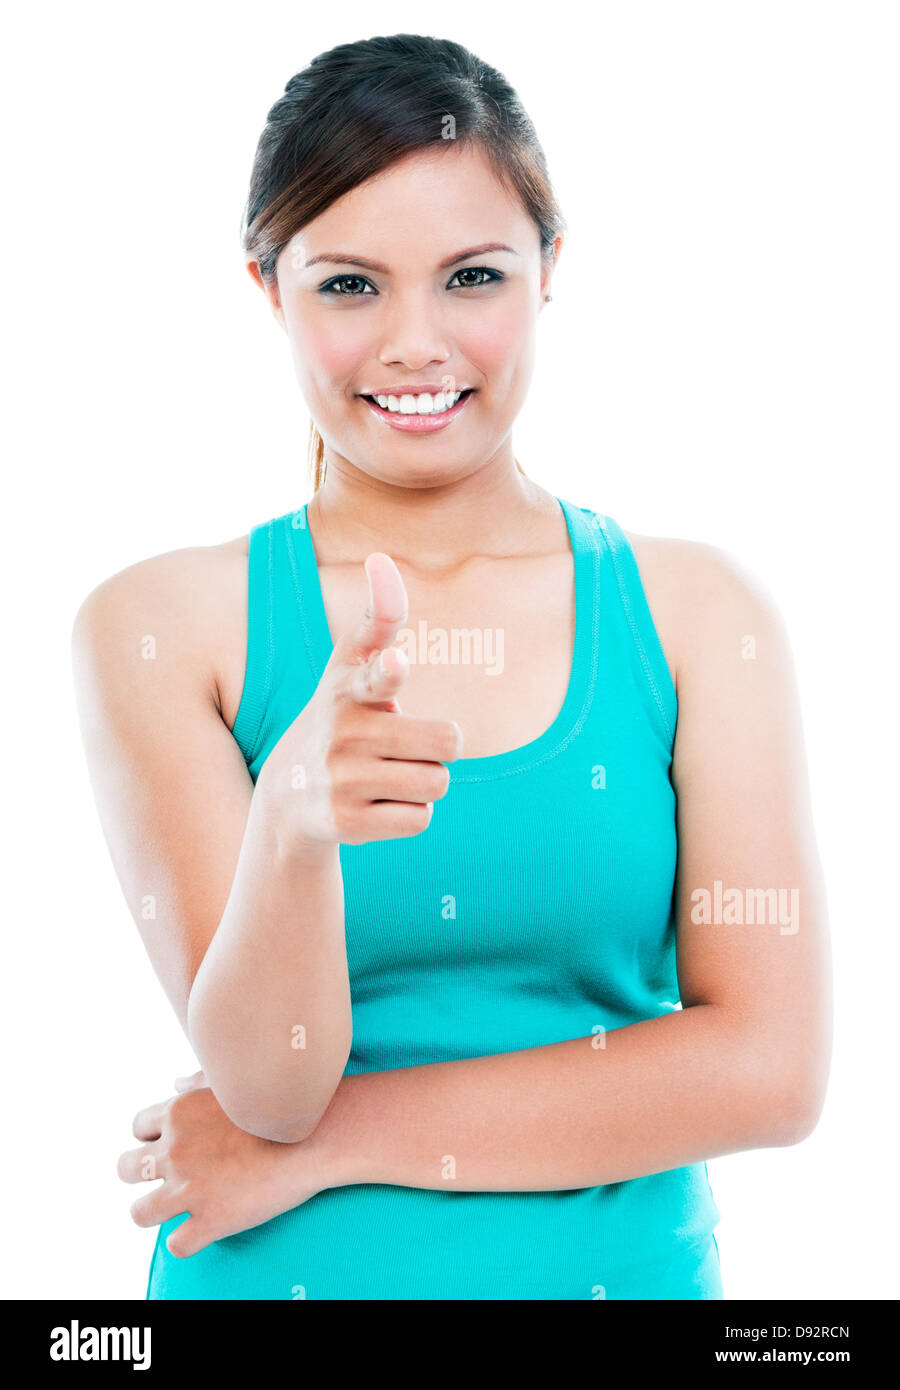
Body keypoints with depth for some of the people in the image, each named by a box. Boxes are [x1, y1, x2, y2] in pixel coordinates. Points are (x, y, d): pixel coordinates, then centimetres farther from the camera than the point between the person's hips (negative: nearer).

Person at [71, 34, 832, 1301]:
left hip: (624, 1267, 1)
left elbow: (770, 1067, -12)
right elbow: (267, 1084, -16)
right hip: (274, 1280, -1)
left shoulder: (698, 614, -7)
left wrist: (327, 1143, -14)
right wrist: (293, 825, -36)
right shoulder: (160, 626, -10)